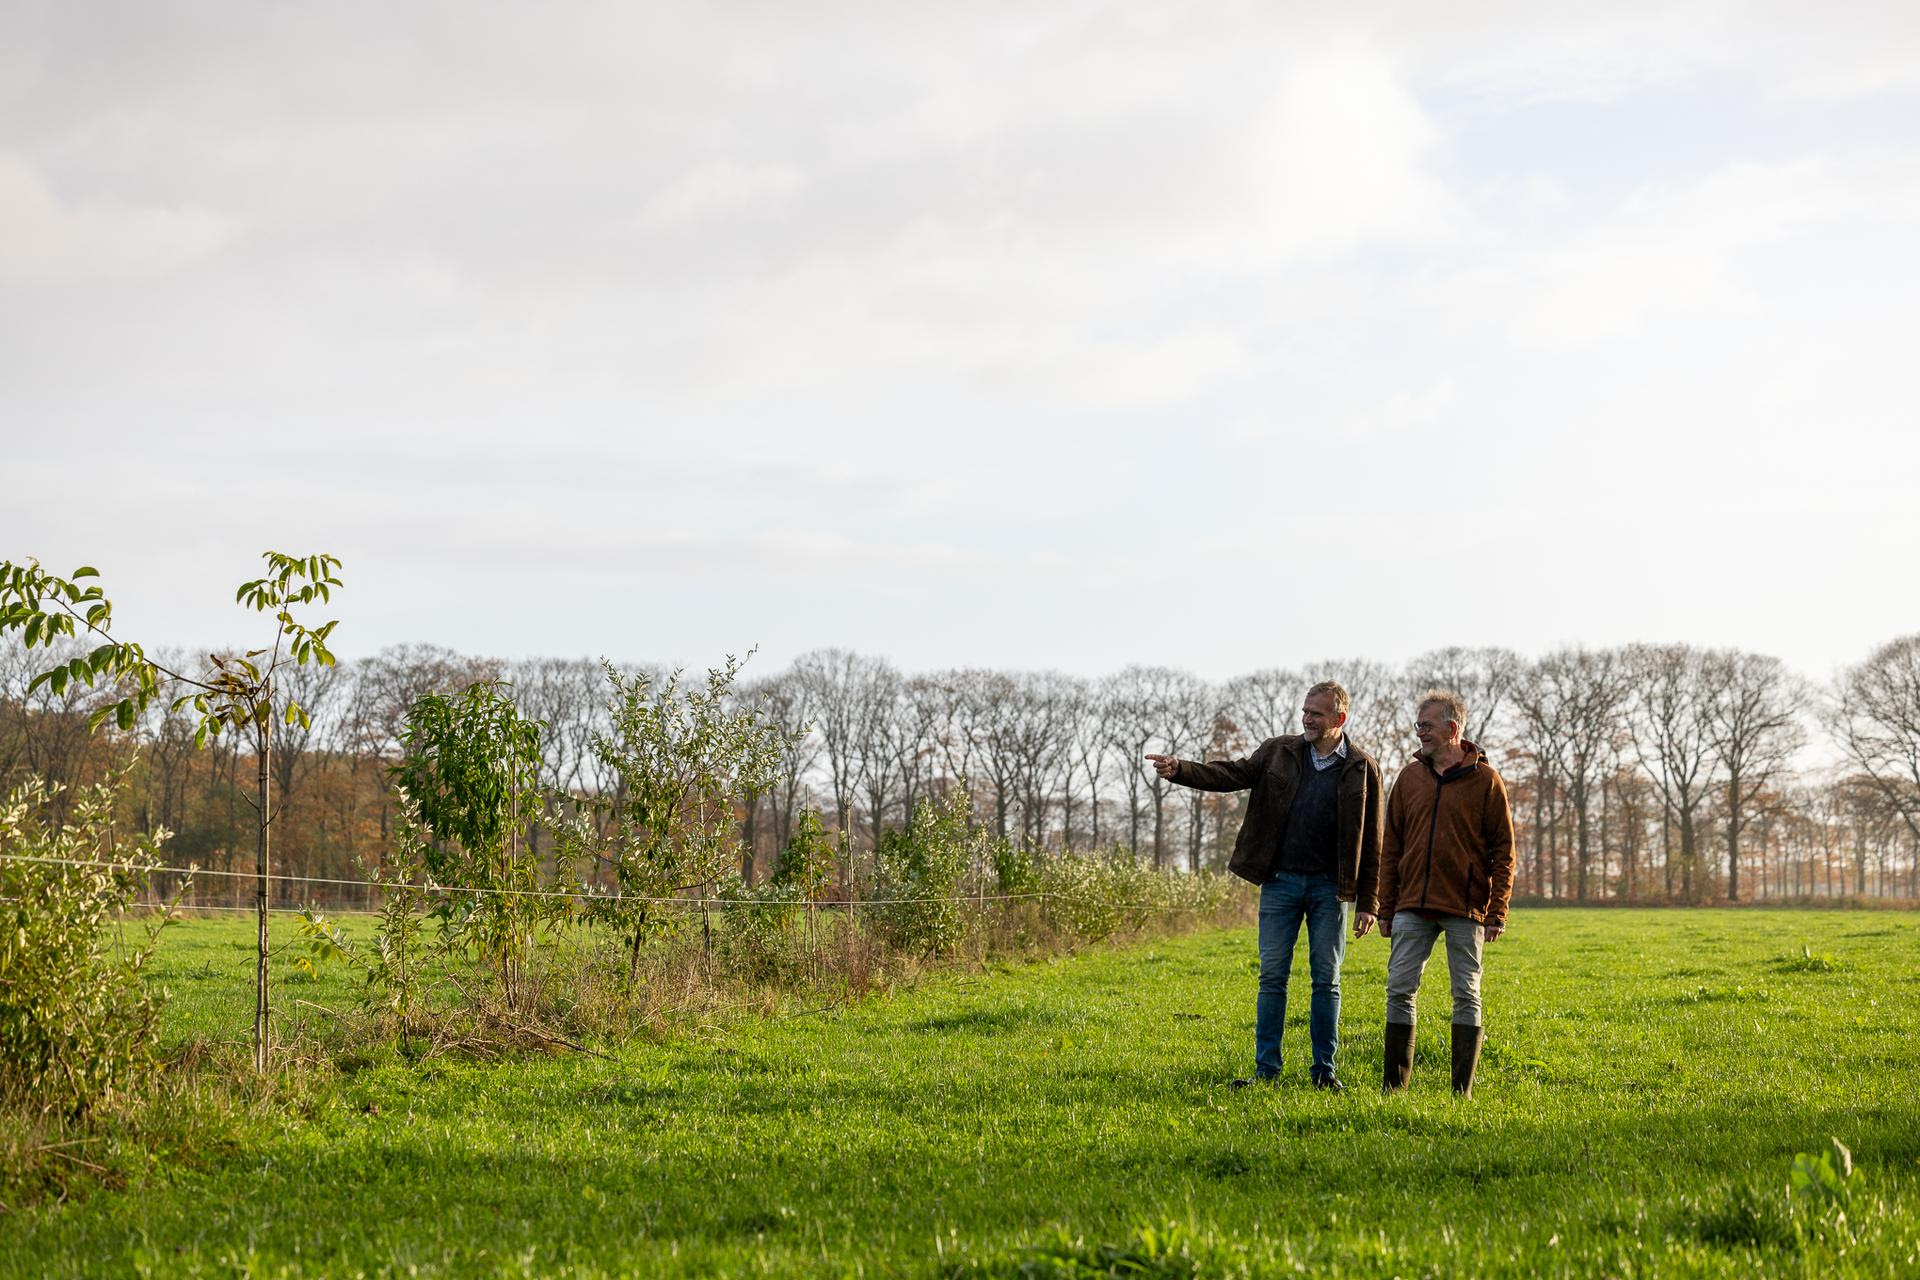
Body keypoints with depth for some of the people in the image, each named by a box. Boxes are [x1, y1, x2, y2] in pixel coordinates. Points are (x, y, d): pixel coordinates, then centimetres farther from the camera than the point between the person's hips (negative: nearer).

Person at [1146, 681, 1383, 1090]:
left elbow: (1371, 841, 1)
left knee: (1326, 978, 3)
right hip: (1280, 882, 2)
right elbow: (1231, 774, -3)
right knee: (1272, 976, 1)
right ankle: (1266, 1069, 6)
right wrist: (1179, 770, -21)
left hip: (1329, 887, -2)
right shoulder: (1278, 753, 7)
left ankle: (1324, 1071, 11)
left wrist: (1367, 903, -2)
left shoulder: (1362, 769, 0)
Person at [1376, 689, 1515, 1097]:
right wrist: (1386, 908, 7)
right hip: (1413, 906, 4)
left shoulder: (1485, 780, -2)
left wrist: (1497, 911, -8)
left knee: (1466, 995, 2)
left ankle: (1463, 1089, 7)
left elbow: (1503, 850, -2)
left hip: (1465, 909, -4)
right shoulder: (1410, 777, 9)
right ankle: (1394, 1084, 7)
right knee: (1399, 990, 0)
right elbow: (1391, 847, 12)